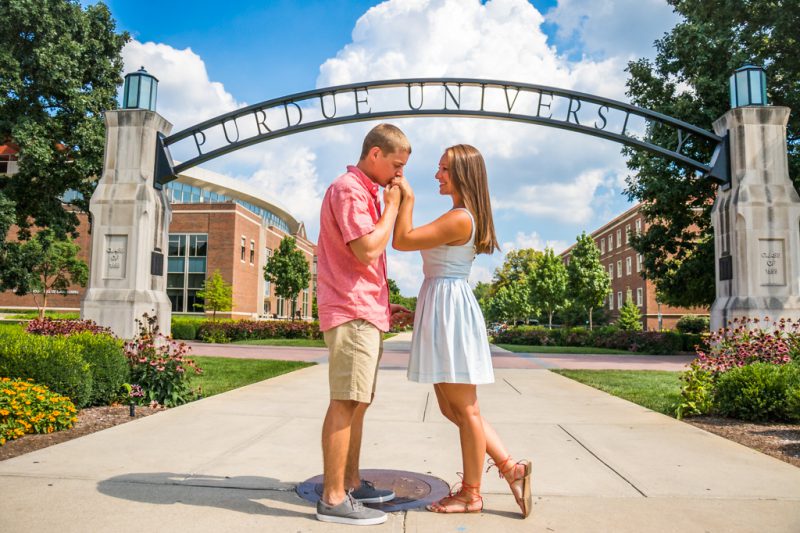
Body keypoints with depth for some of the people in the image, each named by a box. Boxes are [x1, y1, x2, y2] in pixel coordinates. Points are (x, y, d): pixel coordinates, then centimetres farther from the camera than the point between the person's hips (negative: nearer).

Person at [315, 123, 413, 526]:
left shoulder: (366, 192, 23)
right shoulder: (348, 188, -9)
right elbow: (368, 250, -20)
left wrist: (384, 305, 20)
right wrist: (392, 206, -7)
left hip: (366, 314, 10)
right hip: (351, 313, -10)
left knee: (357, 403, 13)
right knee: (346, 403, -8)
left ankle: (351, 484, 23)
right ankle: (333, 499, 0)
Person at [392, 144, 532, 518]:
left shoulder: (459, 218, -16)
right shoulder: (465, 217, 17)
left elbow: (401, 241, -16)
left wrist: (407, 197, -9)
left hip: (449, 310, -11)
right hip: (440, 308, 11)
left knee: (465, 409, 2)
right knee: (452, 408, 15)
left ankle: (471, 494, 17)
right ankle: (510, 467, 20)